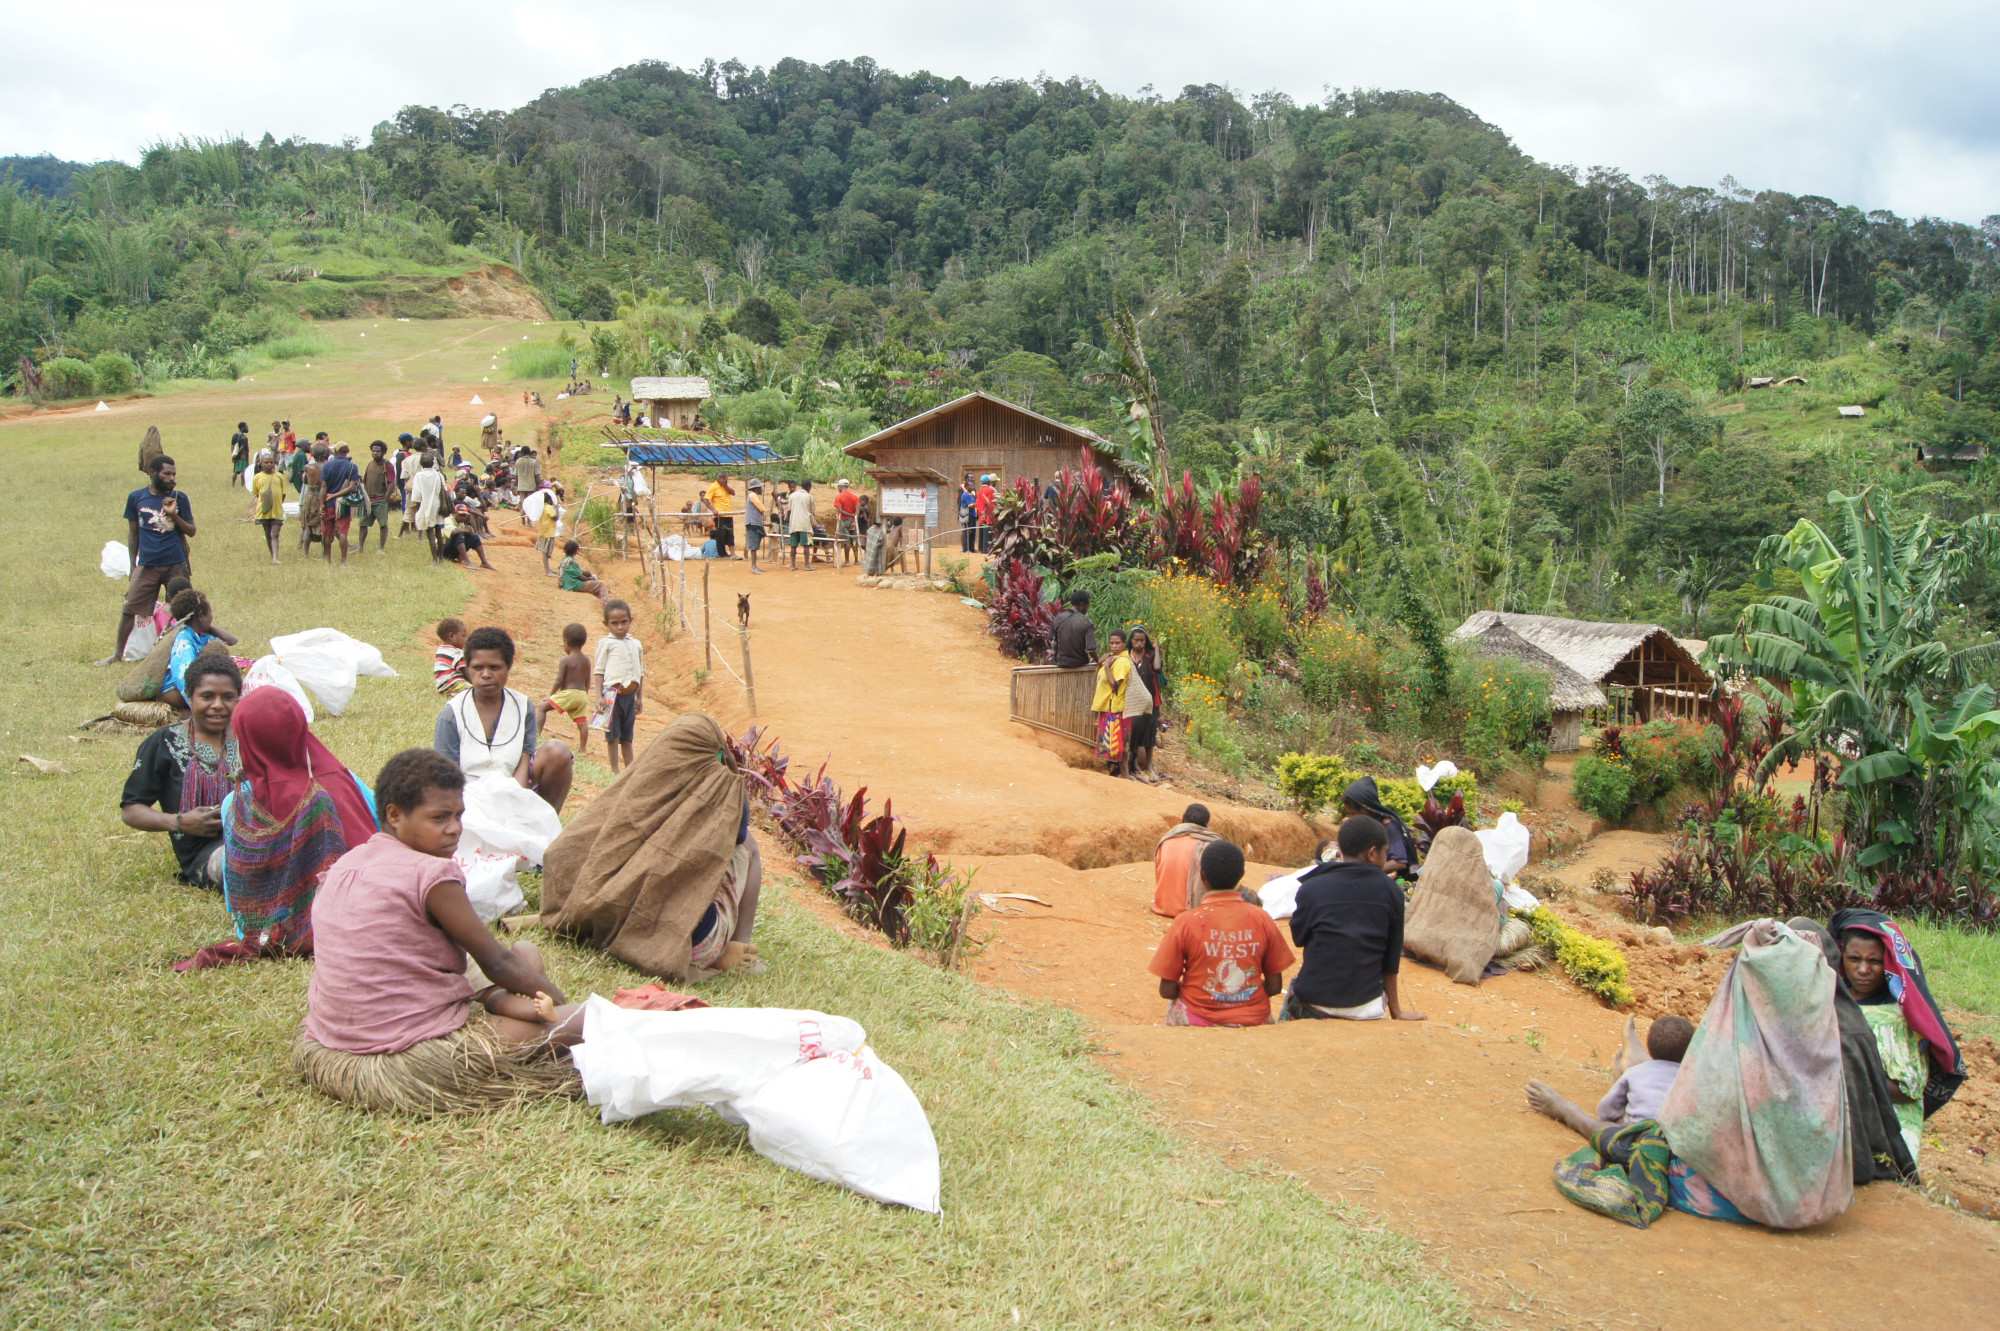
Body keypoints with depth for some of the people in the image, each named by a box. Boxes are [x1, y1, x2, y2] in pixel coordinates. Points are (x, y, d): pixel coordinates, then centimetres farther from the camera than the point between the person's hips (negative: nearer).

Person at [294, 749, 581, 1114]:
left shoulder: (343, 867, 9)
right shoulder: (432, 874, -15)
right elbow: (496, 963, -7)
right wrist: (558, 999, 7)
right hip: (412, 1062, -9)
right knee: (583, 1021, -7)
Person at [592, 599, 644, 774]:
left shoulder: (636, 644, 11)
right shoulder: (606, 643, -2)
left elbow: (641, 673, 15)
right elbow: (598, 671, -3)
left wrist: (640, 698, 12)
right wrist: (598, 697, -10)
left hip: (630, 695, 4)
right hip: (613, 694, -4)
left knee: (627, 736, 11)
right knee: (613, 734, 1)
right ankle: (614, 770, 6)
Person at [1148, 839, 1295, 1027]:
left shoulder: (1185, 922, -13)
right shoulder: (1262, 919, -6)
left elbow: (1167, 990, -8)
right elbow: (1275, 986, 0)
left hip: (1198, 1021, -2)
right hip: (1253, 1022, 3)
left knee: (1175, 1005, 28)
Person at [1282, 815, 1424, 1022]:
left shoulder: (1311, 888, -4)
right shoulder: (1391, 892, -1)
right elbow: (1391, 959, 5)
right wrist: (1396, 1011, 14)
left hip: (1315, 1000, 0)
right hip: (1365, 1007, 1)